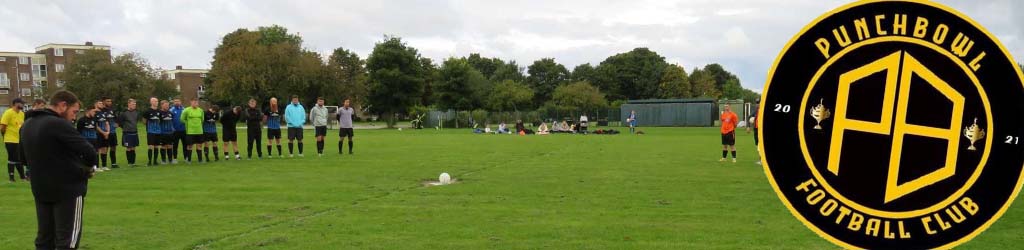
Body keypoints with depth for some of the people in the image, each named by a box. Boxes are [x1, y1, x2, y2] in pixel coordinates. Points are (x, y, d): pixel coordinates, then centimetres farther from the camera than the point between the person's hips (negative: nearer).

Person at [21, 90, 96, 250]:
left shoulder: (28, 125, 8)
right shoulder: (58, 124, -19)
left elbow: (27, 156, 20)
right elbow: (89, 152, -23)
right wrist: (87, 167, -2)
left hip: (40, 189, 8)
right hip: (68, 189, -8)